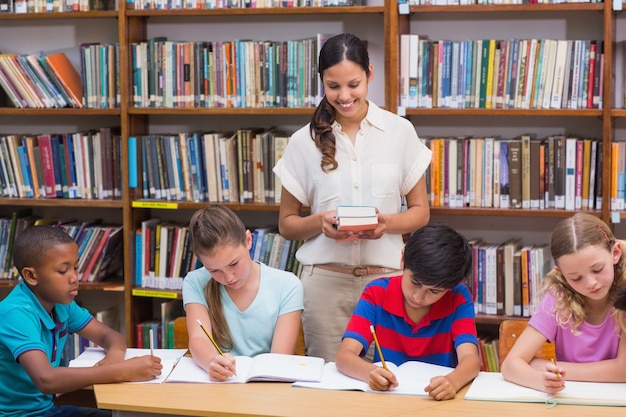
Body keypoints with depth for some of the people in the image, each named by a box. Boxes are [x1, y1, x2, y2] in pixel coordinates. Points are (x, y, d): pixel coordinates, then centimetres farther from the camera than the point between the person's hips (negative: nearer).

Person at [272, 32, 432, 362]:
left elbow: (420, 211, 9)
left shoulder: (400, 132, 4)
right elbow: (287, 224, 8)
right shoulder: (304, 142, 3)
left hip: (385, 276, 0)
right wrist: (320, 222, -12)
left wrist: (387, 223, -11)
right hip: (325, 280, 0)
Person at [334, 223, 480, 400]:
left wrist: (453, 381, -38)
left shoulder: (458, 298, -5)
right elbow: (344, 355, -14)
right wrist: (371, 373, -34)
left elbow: (470, 359, -17)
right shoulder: (377, 293, -5)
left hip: (438, 401, 0)